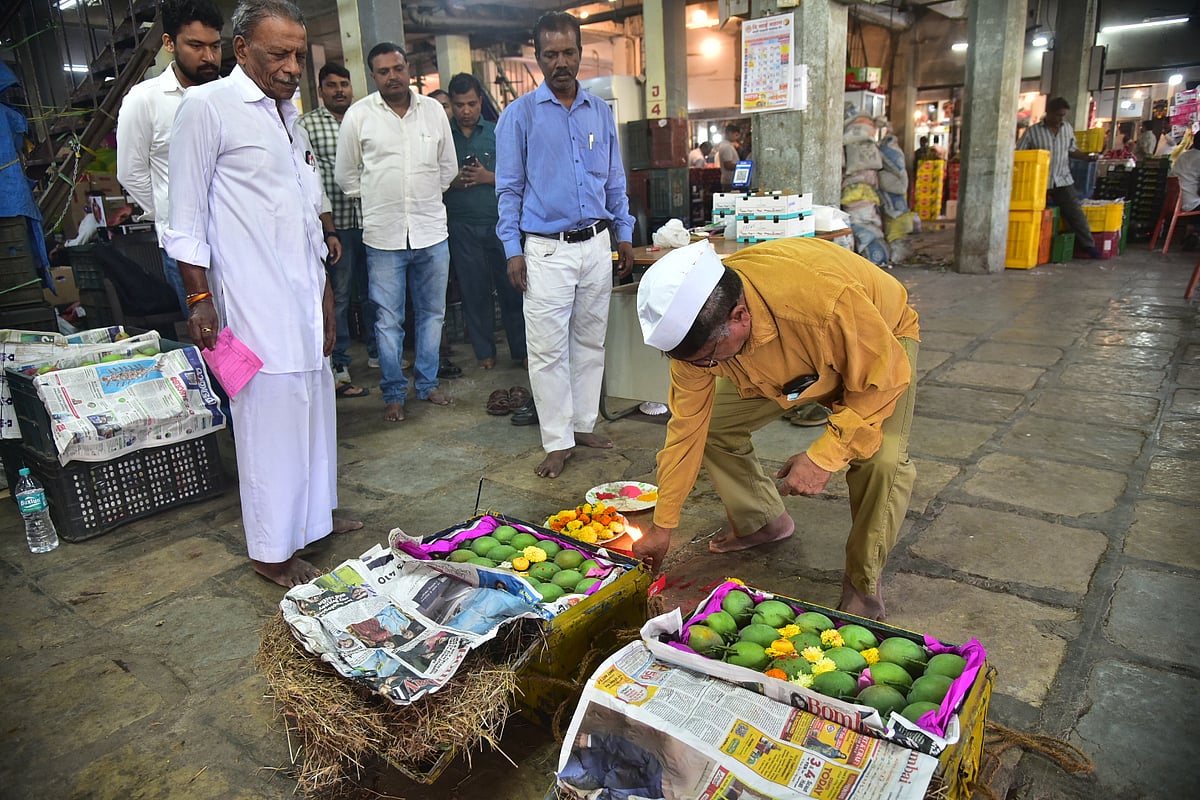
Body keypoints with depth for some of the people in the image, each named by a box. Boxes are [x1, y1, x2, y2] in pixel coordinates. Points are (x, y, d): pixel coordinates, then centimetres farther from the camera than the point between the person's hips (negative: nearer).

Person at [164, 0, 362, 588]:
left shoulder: (288, 112, 16)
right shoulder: (207, 107, -8)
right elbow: (186, 219, -8)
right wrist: (199, 298, -13)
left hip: (304, 292, 8)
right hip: (255, 299, -8)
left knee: (312, 403, 14)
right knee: (270, 414, -5)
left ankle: (314, 513, 29)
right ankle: (272, 551, 8)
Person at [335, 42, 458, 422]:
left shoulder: (433, 110, 7)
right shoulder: (358, 114, 0)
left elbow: (448, 166, 16)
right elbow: (345, 174, 8)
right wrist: (376, 203, 9)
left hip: (432, 231, 3)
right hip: (384, 234, -2)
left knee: (432, 314, 11)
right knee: (388, 320, 2)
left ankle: (427, 383, 26)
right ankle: (394, 393, 15)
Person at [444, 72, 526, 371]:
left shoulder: (498, 133, 7)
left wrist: (488, 177, -12)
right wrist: (452, 182, -11)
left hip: (501, 222, 0)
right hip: (462, 226, 1)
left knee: (511, 288, 1)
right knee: (474, 291, 7)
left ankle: (521, 350, 12)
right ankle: (484, 351, 18)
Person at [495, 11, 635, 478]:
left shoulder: (600, 112, 11)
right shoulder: (520, 114, -1)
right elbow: (509, 188, -1)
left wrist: (624, 234, 12)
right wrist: (513, 250, -7)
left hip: (596, 245, 4)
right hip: (546, 250, -4)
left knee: (590, 342, 11)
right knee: (548, 349, -3)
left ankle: (583, 425, 23)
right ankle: (557, 441, 7)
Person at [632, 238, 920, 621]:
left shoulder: (824, 298, -46)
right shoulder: (697, 326, -28)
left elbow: (884, 378, -30)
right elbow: (686, 426, -18)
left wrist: (823, 456, -36)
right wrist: (662, 526, -13)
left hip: (881, 341, -4)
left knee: (882, 460, -28)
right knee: (709, 424, -6)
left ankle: (863, 583, -2)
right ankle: (760, 522, 20)